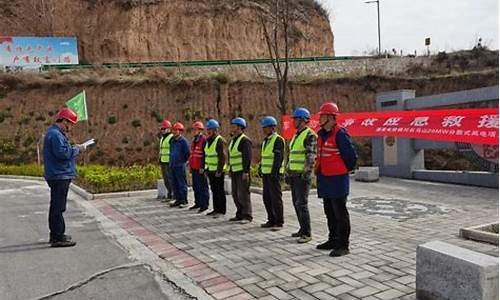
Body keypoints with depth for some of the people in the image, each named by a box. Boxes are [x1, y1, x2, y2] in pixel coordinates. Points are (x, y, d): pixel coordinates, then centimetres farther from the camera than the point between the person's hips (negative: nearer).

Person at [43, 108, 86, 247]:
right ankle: (58, 237, -1)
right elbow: (63, 152, -25)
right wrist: (77, 149, -13)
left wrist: (74, 149, 8)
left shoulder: (57, 133, 19)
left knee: (57, 206, 17)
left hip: (59, 176, 11)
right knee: (58, 207, -6)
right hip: (59, 176, -11)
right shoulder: (55, 134, -16)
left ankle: (55, 235, 27)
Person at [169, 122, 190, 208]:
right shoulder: (172, 141, 14)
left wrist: (183, 162, -3)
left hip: (180, 166, -8)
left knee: (182, 184, -4)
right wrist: (171, 162, 17)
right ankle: (178, 200, 20)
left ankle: (184, 201, 3)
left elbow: (187, 153, -10)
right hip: (172, 166, 8)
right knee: (175, 184, 11)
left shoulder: (183, 141, -10)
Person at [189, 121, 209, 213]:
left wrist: (202, 167, -19)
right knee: (195, 186, 15)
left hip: (200, 169, -9)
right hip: (194, 168, 9)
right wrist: (190, 165, 20)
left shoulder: (204, 140, -12)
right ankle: (198, 203, 26)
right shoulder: (194, 140, 16)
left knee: (202, 187, -4)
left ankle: (204, 205, 2)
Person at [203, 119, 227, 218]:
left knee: (219, 190, -2)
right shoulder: (208, 141, 14)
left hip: (218, 171, -8)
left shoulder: (220, 141, -13)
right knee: (214, 190, 13)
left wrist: (219, 170, -22)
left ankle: (221, 210, 5)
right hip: (210, 170, 8)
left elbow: (222, 157, -19)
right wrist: (206, 169, 17)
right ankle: (216, 209, 22)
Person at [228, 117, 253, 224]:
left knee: (243, 194, -6)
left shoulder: (245, 140, -12)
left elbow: (247, 157, -19)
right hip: (234, 171, 9)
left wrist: (245, 171, -22)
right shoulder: (232, 140, 16)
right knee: (235, 194, 12)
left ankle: (247, 216, 1)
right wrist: (230, 169, 20)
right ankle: (240, 214, 22)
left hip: (242, 172, -9)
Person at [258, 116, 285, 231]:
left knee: (276, 198, -3)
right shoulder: (265, 140, 17)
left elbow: (279, 157, -18)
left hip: (274, 174, -9)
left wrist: (274, 172, -22)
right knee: (267, 197, 12)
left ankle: (279, 222, 4)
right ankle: (271, 220, 23)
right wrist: (260, 169, 17)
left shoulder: (278, 140, -11)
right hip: (266, 173, 9)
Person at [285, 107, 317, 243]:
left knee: (301, 203, -10)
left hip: (303, 175, -9)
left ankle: (307, 233, -3)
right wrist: (287, 172, 20)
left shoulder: (310, 135, -10)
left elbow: (311, 156, -18)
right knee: (296, 203, 12)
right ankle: (303, 229, 22)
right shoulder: (296, 136, 18)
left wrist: (306, 172, -23)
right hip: (294, 175, 9)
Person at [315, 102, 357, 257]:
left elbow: (351, 155, -13)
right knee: (329, 212, 18)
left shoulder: (340, 134, -16)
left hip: (337, 180, -9)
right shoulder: (321, 134, 11)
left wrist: (346, 170, 0)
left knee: (340, 213, -2)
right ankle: (333, 240, 31)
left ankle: (343, 245, 7)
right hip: (324, 179, 9)